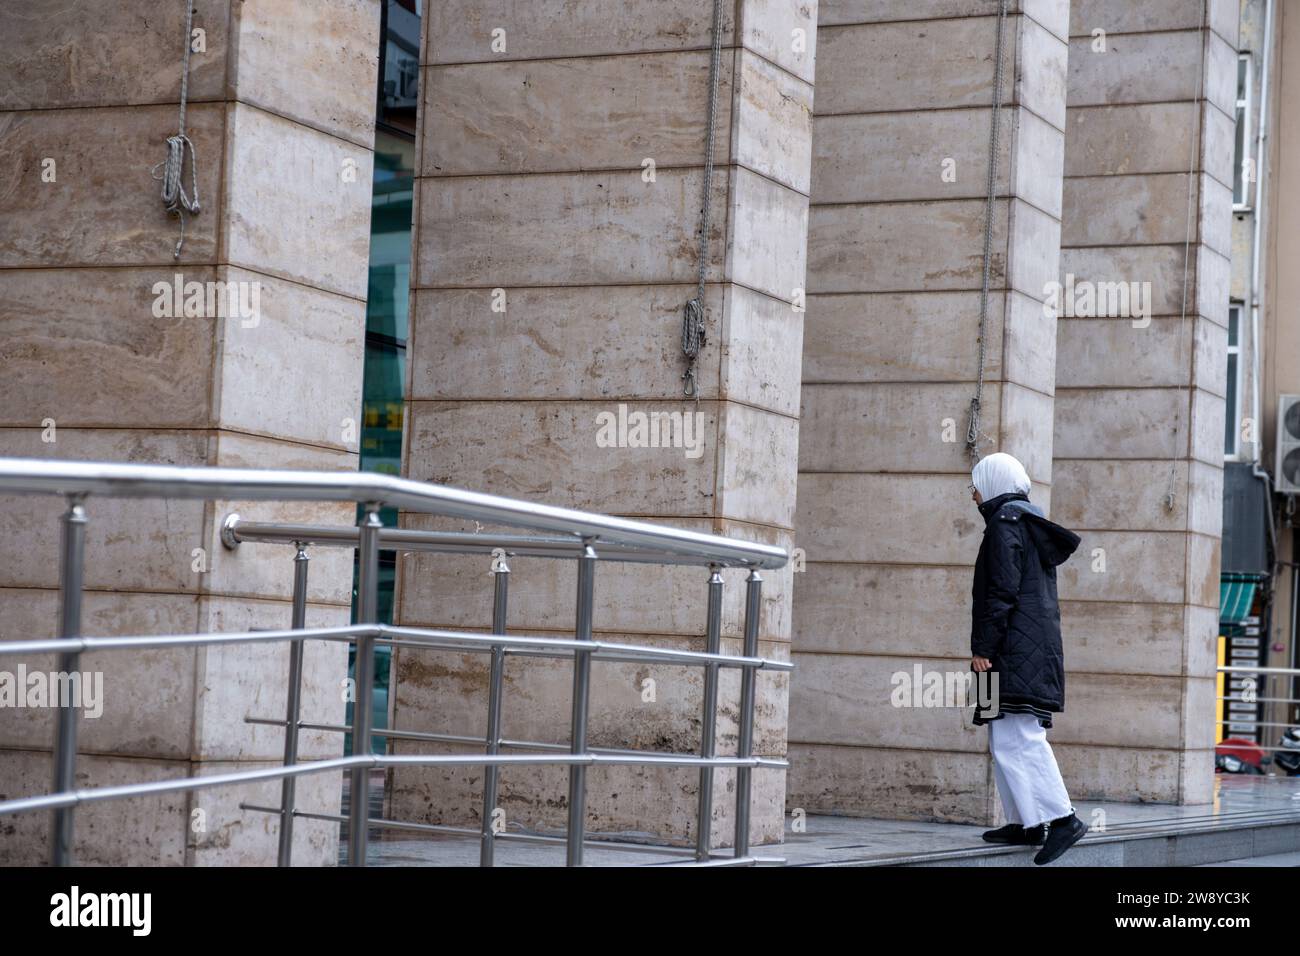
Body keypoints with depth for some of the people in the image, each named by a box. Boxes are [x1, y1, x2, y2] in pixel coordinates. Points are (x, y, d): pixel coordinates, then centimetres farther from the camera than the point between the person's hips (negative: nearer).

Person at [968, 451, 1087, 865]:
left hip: (1015, 648, -10)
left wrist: (982, 648, -17)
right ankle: (1025, 822, 10)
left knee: (1017, 737, -14)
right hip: (1037, 645, 10)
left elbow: (1001, 593, -17)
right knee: (1006, 737, 11)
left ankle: (1062, 818, -20)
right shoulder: (1032, 525, 21)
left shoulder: (1004, 524, -9)